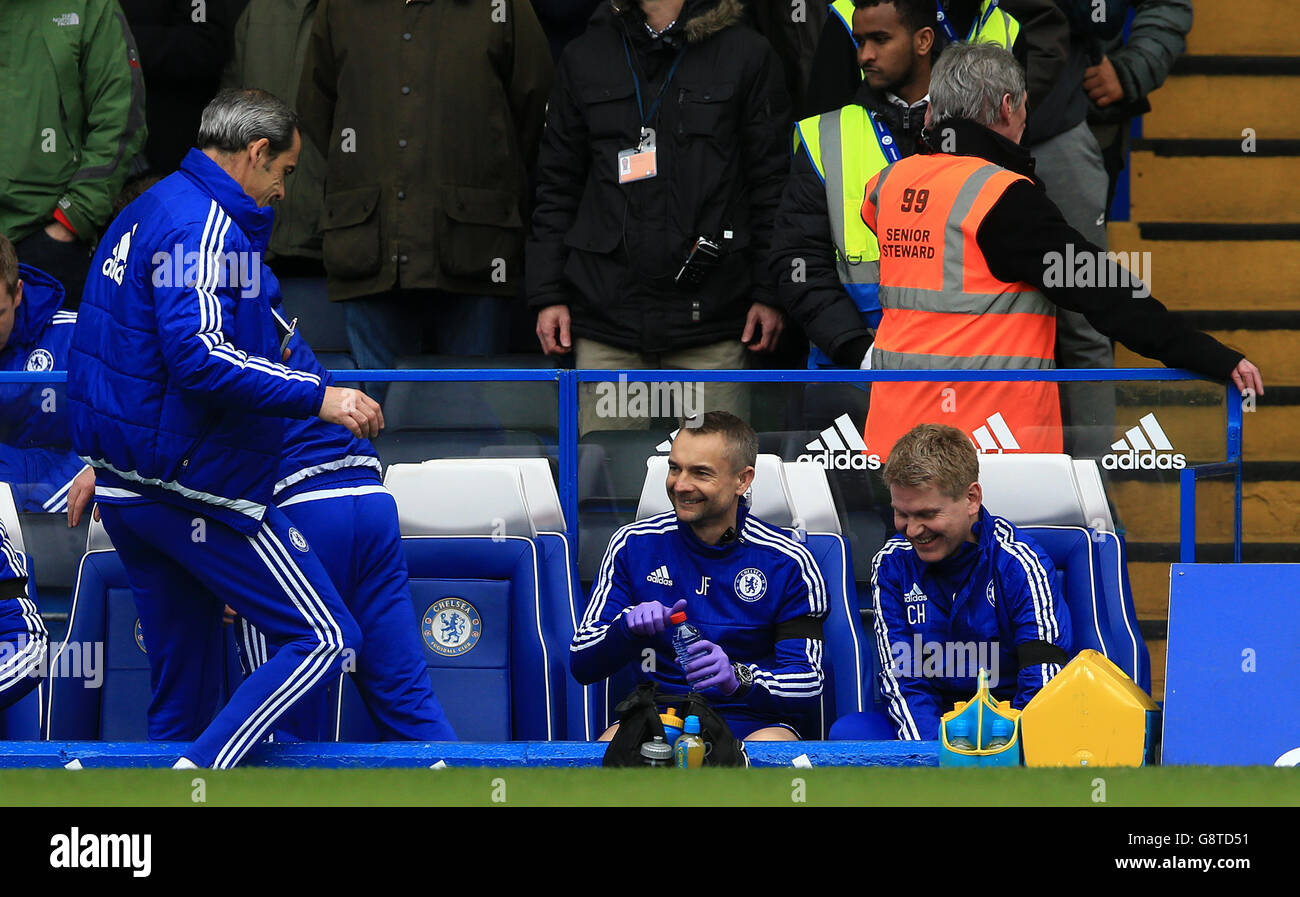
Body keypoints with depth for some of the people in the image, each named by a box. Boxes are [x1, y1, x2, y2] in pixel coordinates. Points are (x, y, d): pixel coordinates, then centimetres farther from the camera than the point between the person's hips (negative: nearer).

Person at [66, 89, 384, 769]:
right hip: (196, 490, -10)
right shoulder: (205, 227, -15)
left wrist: (103, 462, 35)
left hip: (124, 488, 10)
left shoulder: (146, 210, 16)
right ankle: (201, 774, -16)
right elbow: (198, 357, -27)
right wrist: (317, 396, -24)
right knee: (326, 641, -8)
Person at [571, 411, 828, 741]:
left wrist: (738, 678, -26)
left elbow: (808, 682, -5)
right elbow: (581, 665, 3)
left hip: (752, 722, -1)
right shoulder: (633, 545, 4)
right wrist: (628, 626, -19)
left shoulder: (787, 562, -1)